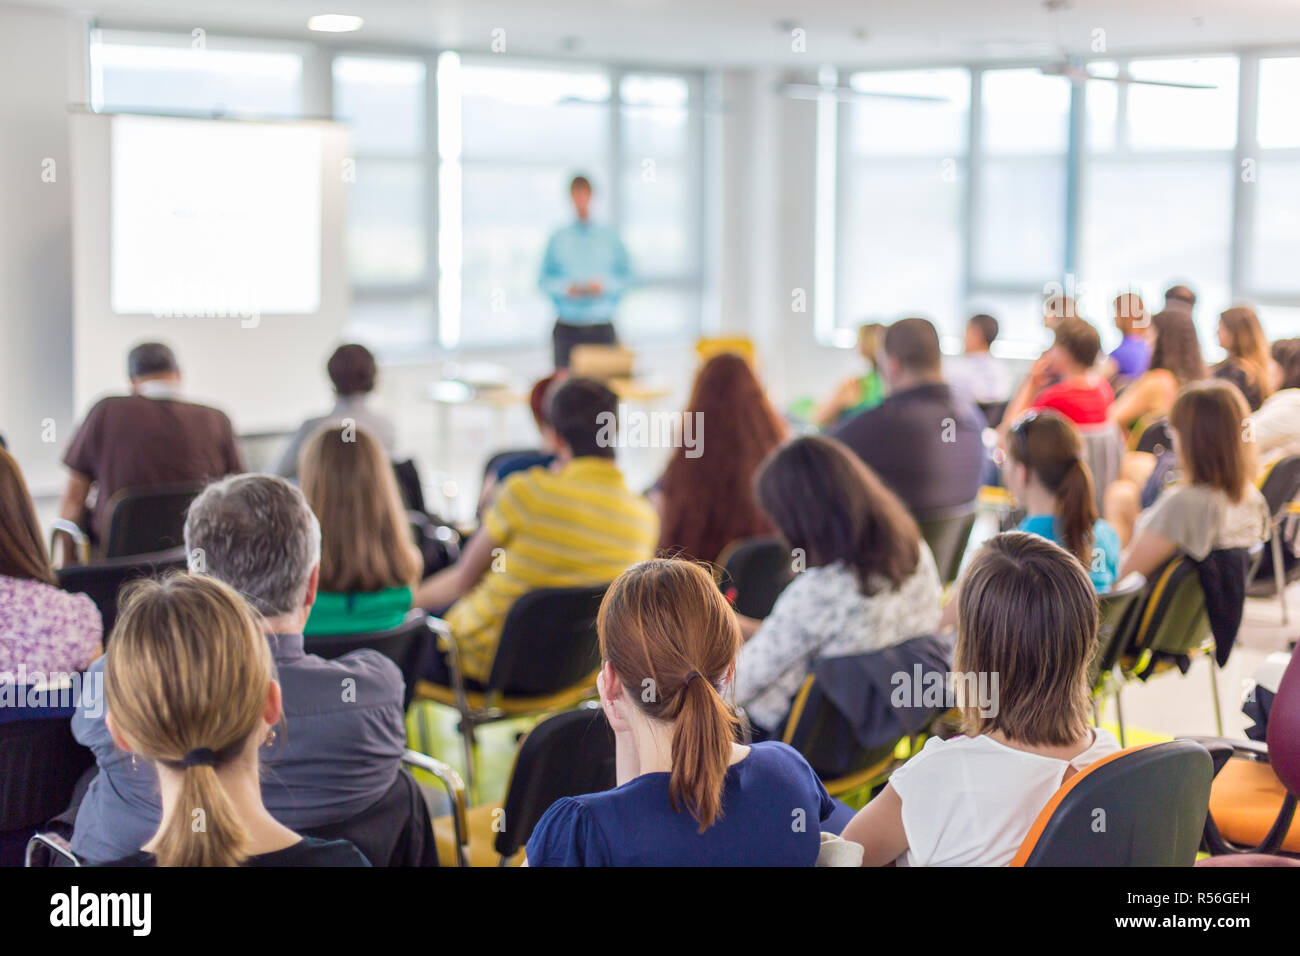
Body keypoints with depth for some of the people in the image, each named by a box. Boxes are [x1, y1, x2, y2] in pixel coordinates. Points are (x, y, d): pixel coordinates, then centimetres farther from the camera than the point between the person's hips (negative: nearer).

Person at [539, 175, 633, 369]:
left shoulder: (609, 237, 6)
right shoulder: (558, 239, 6)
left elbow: (626, 276, 6)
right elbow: (545, 280, 6)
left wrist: (603, 286, -12)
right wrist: (566, 288, -12)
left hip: (602, 329, 0)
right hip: (567, 329, 0)